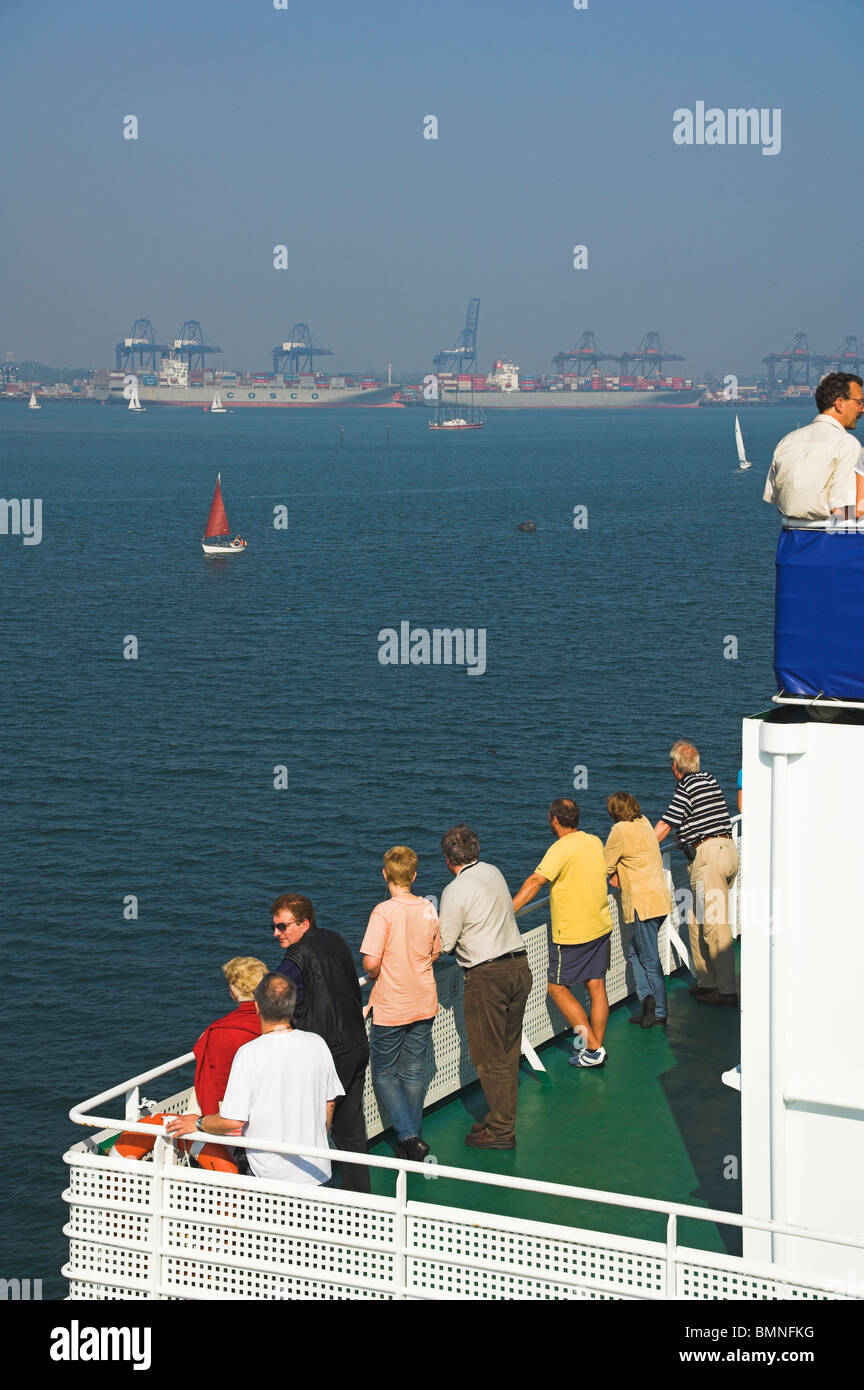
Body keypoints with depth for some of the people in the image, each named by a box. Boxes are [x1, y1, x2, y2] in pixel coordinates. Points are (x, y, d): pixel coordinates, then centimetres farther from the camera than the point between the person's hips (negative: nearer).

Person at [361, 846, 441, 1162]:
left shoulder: (384, 912, -19)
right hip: (424, 1005, 5)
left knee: (384, 1074, 9)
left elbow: (371, 963, -22)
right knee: (414, 1072, 15)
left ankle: (408, 1135, -6)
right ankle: (412, 1141, 20)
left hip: (390, 1008, -5)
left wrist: (373, 974, -1)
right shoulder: (428, 910, -2)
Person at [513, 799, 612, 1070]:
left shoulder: (561, 849, -19)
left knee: (557, 988, 5)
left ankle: (592, 1048, 1)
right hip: (601, 926, 8)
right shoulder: (595, 842, 5)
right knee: (596, 987, 12)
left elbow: (535, 881, -29)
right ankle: (596, 1047, 18)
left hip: (572, 933, -7)